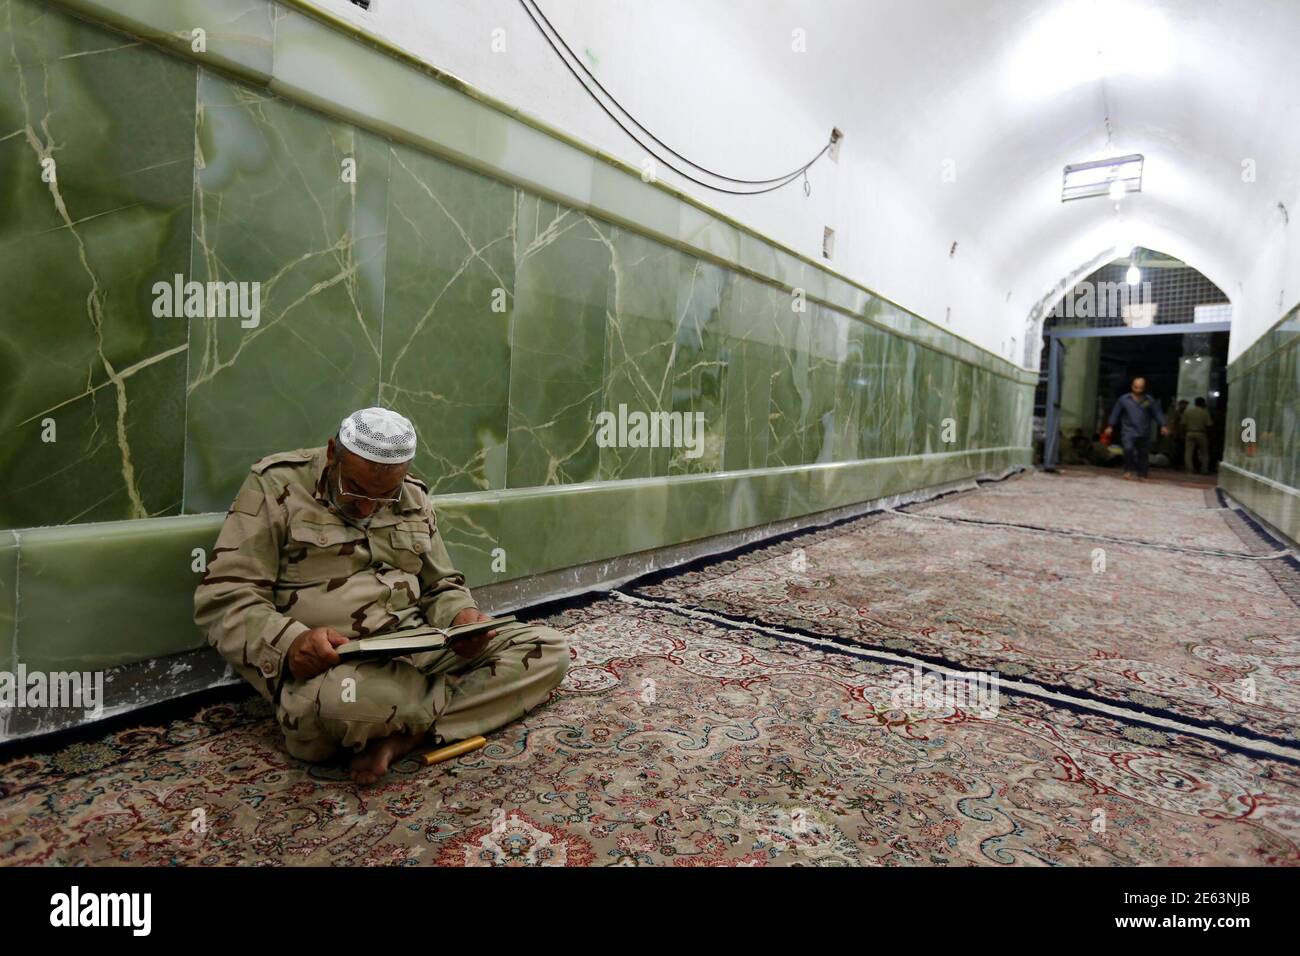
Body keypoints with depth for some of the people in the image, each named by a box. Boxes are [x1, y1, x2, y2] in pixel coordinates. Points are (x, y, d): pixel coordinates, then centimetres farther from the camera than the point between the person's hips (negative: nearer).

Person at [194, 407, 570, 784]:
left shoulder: (413, 497, 11)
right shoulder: (276, 485, -3)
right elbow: (222, 599, -7)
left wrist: (462, 617, -6)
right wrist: (289, 641, -27)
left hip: (416, 648, 6)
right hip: (327, 663, -5)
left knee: (548, 649, -10)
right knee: (343, 701, -42)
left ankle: (400, 736, -20)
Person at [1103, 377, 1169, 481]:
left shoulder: (1150, 401, 4)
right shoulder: (1124, 399, 1)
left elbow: (1158, 413, 2)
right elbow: (1115, 413, 6)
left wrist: (1163, 425, -8)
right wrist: (1111, 426, 5)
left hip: (1144, 434, 2)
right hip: (1128, 431, -2)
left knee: (1143, 454, 8)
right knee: (1128, 449, -24)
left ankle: (1142, 475, 19)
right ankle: (1129, 470, -5)